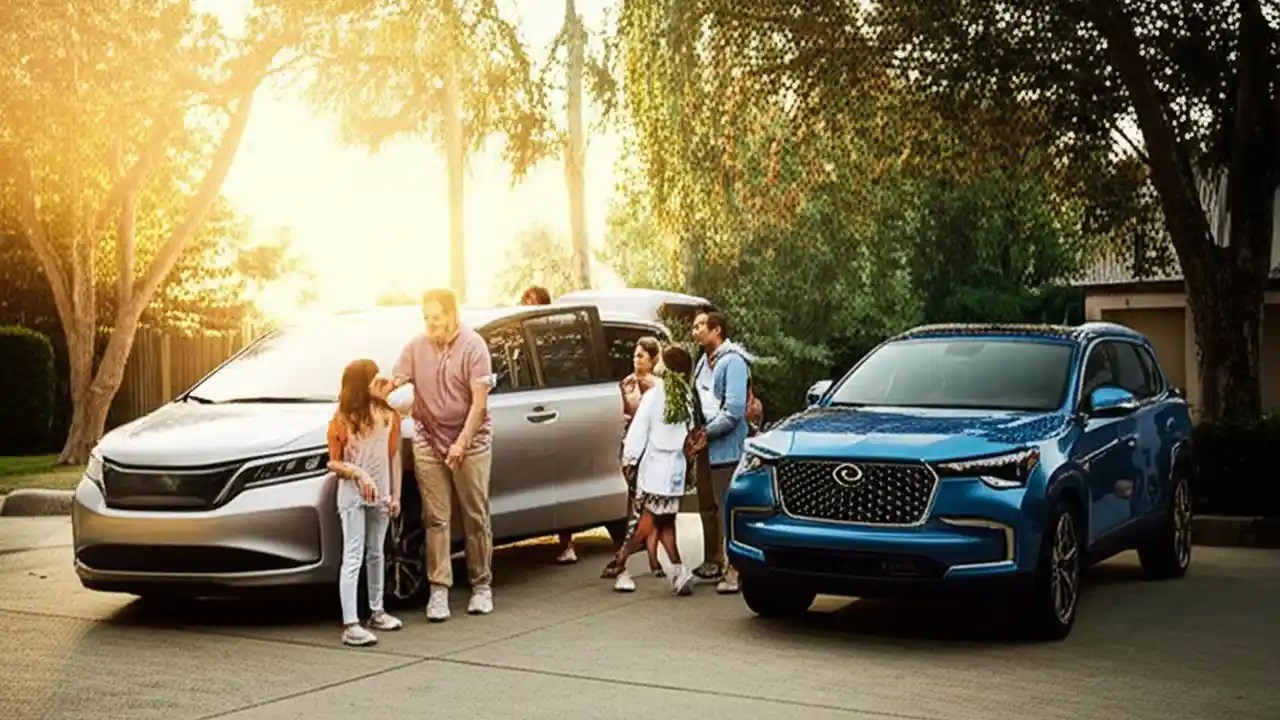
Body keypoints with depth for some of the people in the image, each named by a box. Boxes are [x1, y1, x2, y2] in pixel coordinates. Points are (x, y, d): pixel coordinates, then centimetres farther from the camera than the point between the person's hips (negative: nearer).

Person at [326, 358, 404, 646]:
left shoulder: (388, 416, 4)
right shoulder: (342, 420, -8)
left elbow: (393, 458, 9)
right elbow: (333, 463, -4)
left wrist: (395, 495, 7)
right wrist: (359, 473, -20)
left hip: (380, 495, 5)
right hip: (352, 495, -5)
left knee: (376, 554, 16)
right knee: (353, 557, -10)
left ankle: (376, 611, 30)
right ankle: (350, 624, -14)